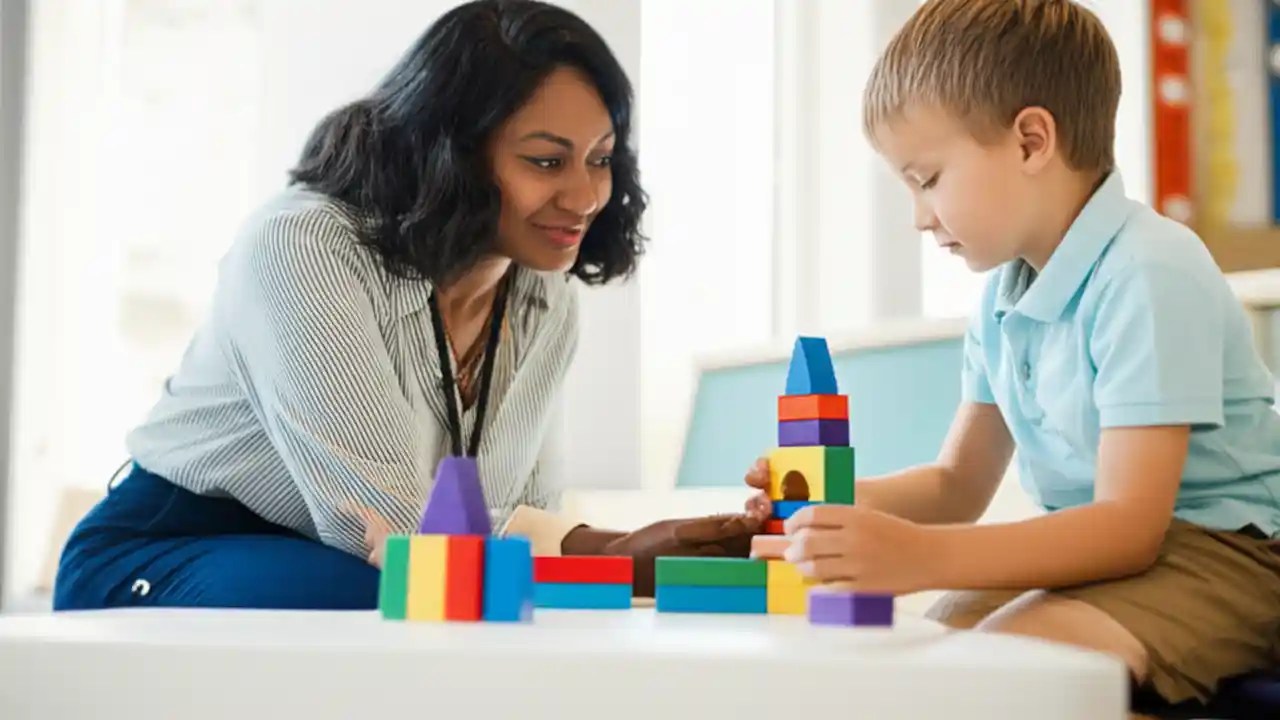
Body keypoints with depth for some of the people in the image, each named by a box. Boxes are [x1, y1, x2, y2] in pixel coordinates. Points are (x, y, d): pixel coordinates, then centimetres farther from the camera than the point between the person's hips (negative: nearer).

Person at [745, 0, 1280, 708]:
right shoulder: (1004, 295, 6)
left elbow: (1129, 526, -27)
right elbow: (958, 485, 14)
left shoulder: (1148, 276, -21)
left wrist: (920, 557, -37)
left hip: (1217, 549, -8)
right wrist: (832, 498, -6)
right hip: (1093, 541, 8)